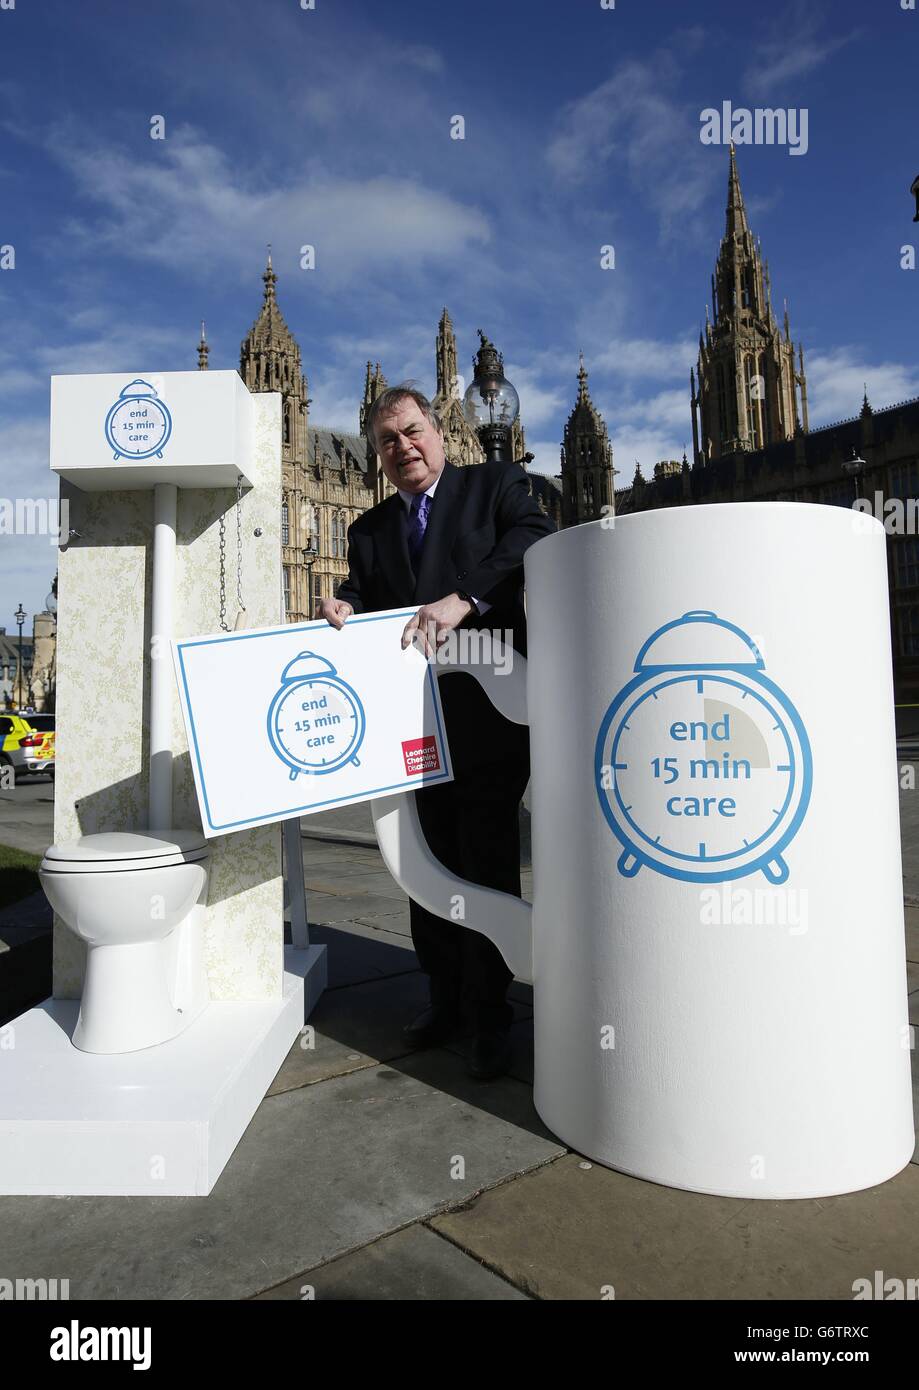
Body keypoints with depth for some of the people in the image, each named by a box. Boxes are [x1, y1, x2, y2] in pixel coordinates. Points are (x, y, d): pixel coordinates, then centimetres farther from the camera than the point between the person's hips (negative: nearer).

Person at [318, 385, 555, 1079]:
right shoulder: (370, 528, 20)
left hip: (486, 711, -4)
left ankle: (491, 1013, 16)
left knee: (488, 862, 0)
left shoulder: (496, 484, 6)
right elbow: (365, 594, 15)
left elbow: (535, 537, -12)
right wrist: (344, 607, -10)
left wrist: (463, 598, -24)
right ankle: (446, 995, 28)